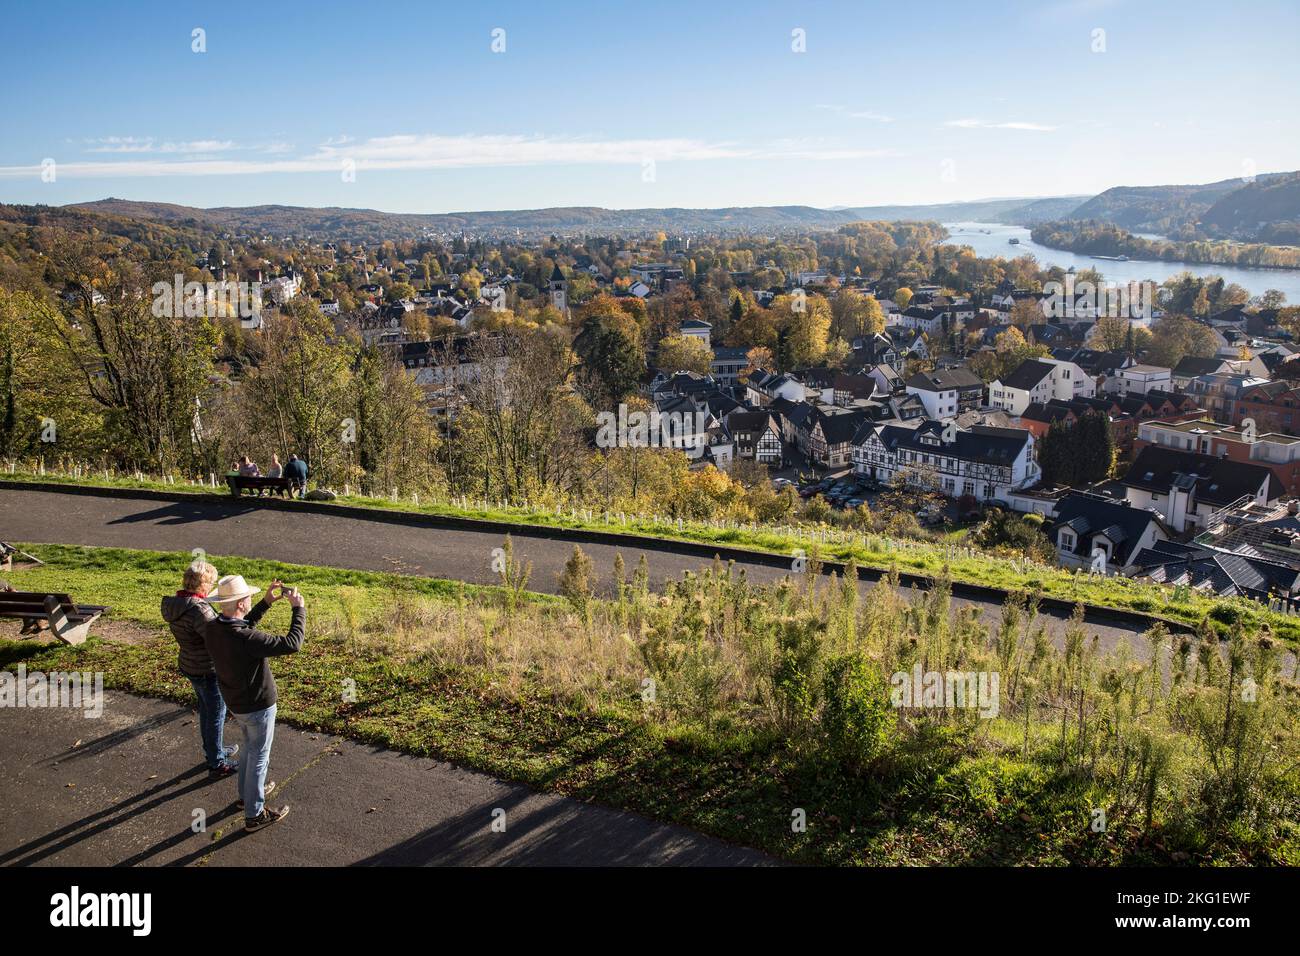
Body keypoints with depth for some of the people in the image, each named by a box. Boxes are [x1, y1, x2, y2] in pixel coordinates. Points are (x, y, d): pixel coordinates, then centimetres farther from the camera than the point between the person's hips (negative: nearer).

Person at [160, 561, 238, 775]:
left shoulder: (175, 603, -2)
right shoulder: (198, 609, -31)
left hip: (189, 665, 9)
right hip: (207, 671, -9)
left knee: (206, 709, 27)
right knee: (216, 715, 8)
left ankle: (213, 751, 45)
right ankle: (217, 764, 23)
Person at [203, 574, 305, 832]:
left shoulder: (211, 628, -12)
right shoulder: (246, 639, -37)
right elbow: (292, 644, -34)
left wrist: (267, 602, 1)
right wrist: (299, 608, -24)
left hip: (236, 702, 8)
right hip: (258, 706, -8)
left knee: (251, 747, 29)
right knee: (259, 757, 10)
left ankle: (248, 793, 48)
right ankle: (254, 815, 24)